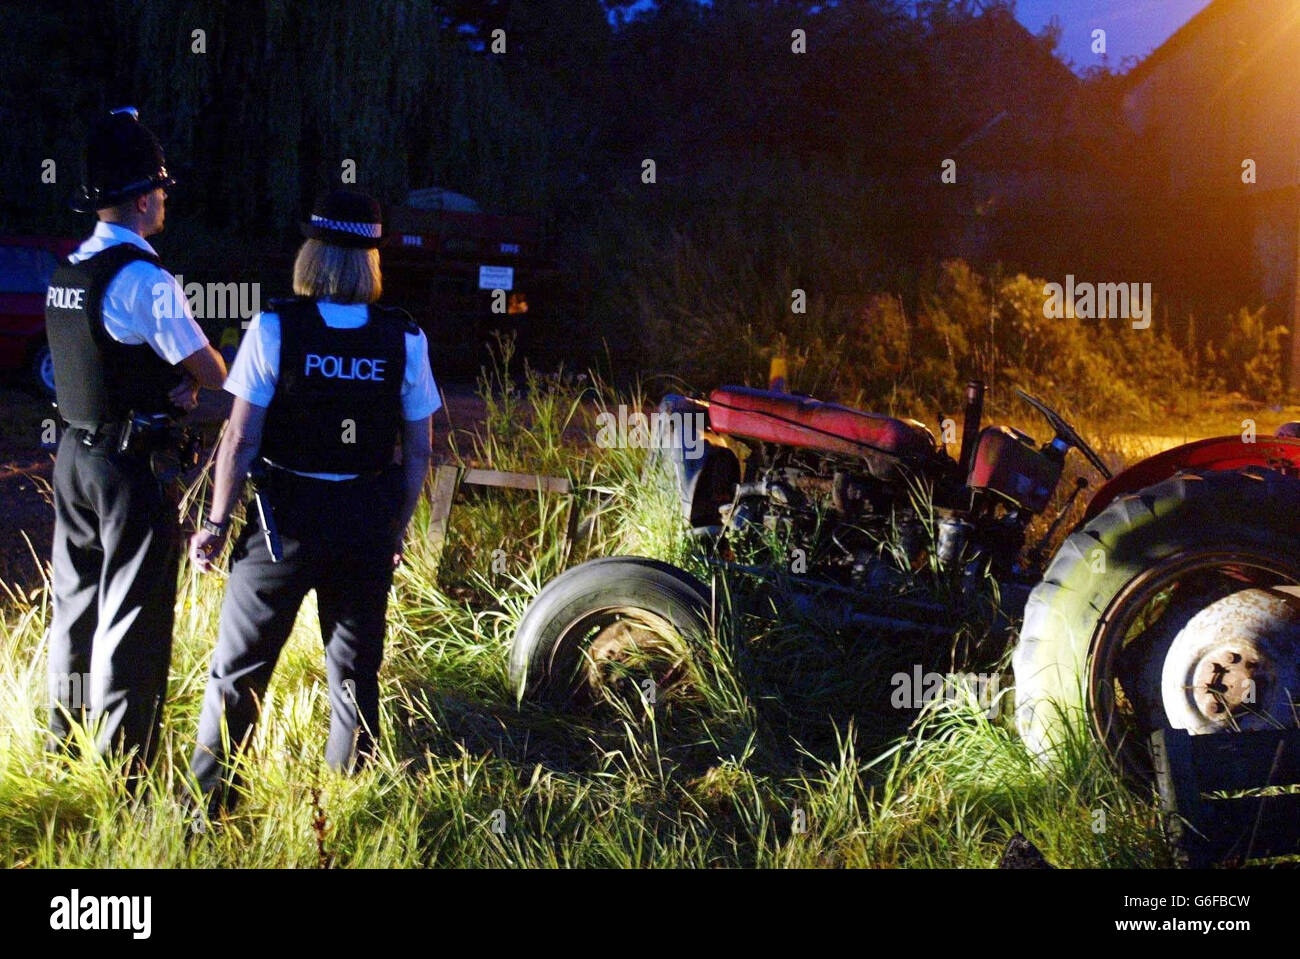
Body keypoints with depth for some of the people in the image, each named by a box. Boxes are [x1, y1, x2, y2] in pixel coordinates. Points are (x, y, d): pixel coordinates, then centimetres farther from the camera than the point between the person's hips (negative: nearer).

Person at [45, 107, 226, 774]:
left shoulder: (66, 273, 8)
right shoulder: (144, 280, -18)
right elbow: (212, 373, -14)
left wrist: (170, 386, 5)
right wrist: (188, 377, 7)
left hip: (73, 456, 8)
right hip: (129, 466, -8)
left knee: (76, 600, 18)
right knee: (132, 617, 0)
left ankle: (63, 743, 31)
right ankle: (121, 765, 5)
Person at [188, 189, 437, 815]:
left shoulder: (274, 328, -10)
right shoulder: (405, 340, -4)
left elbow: (241, 440, -11)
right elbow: (419, 453, 0)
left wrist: (217, 521, 0)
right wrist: (395, 530, 13)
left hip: (285, 514, -2)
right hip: (367, 522, 2)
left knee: (238, 668, 10)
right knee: (356, 674, 15)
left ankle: (206, 804, 16)